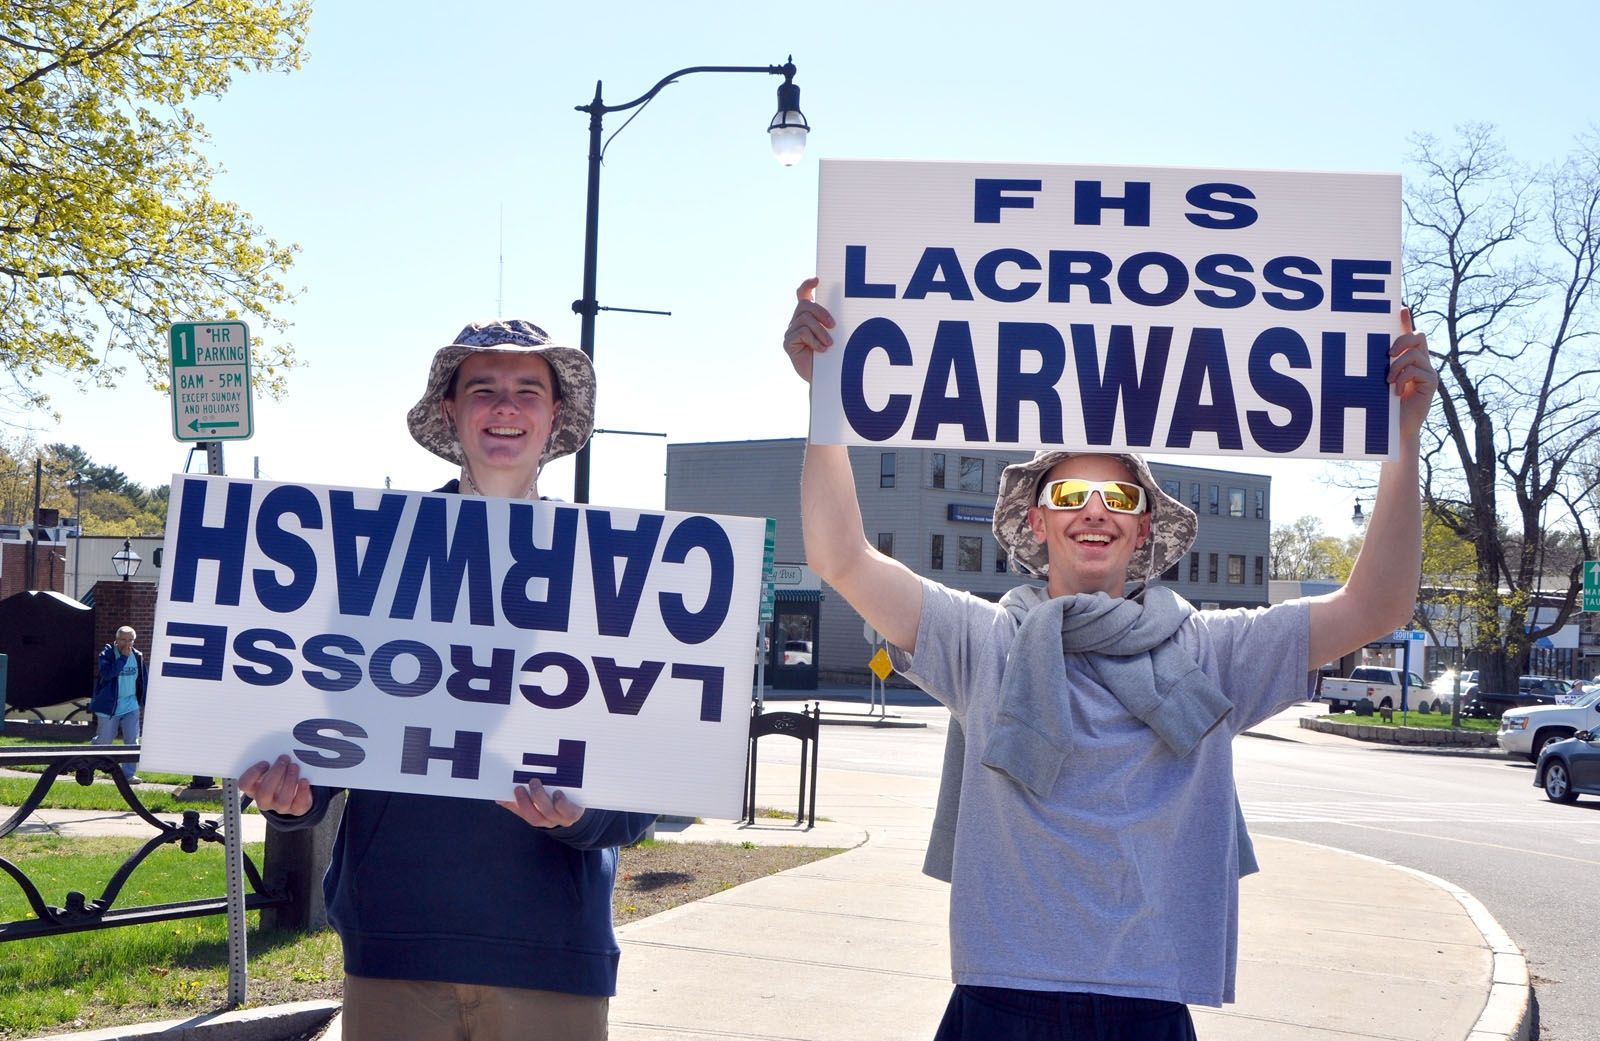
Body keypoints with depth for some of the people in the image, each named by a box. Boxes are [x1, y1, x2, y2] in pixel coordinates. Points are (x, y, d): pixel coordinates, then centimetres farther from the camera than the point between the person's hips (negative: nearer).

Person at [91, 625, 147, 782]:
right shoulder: (107, 654, -9)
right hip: (109, 705, -4)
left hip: (131, 705, 4)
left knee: (132, 741, -3)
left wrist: (144, 702, 12)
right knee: (103, 740, 7)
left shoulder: (137, 656, 4)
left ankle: (129, 774, 1)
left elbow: (144, 679, 13)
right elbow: (107, 673, -27)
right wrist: (123, 657, -25)